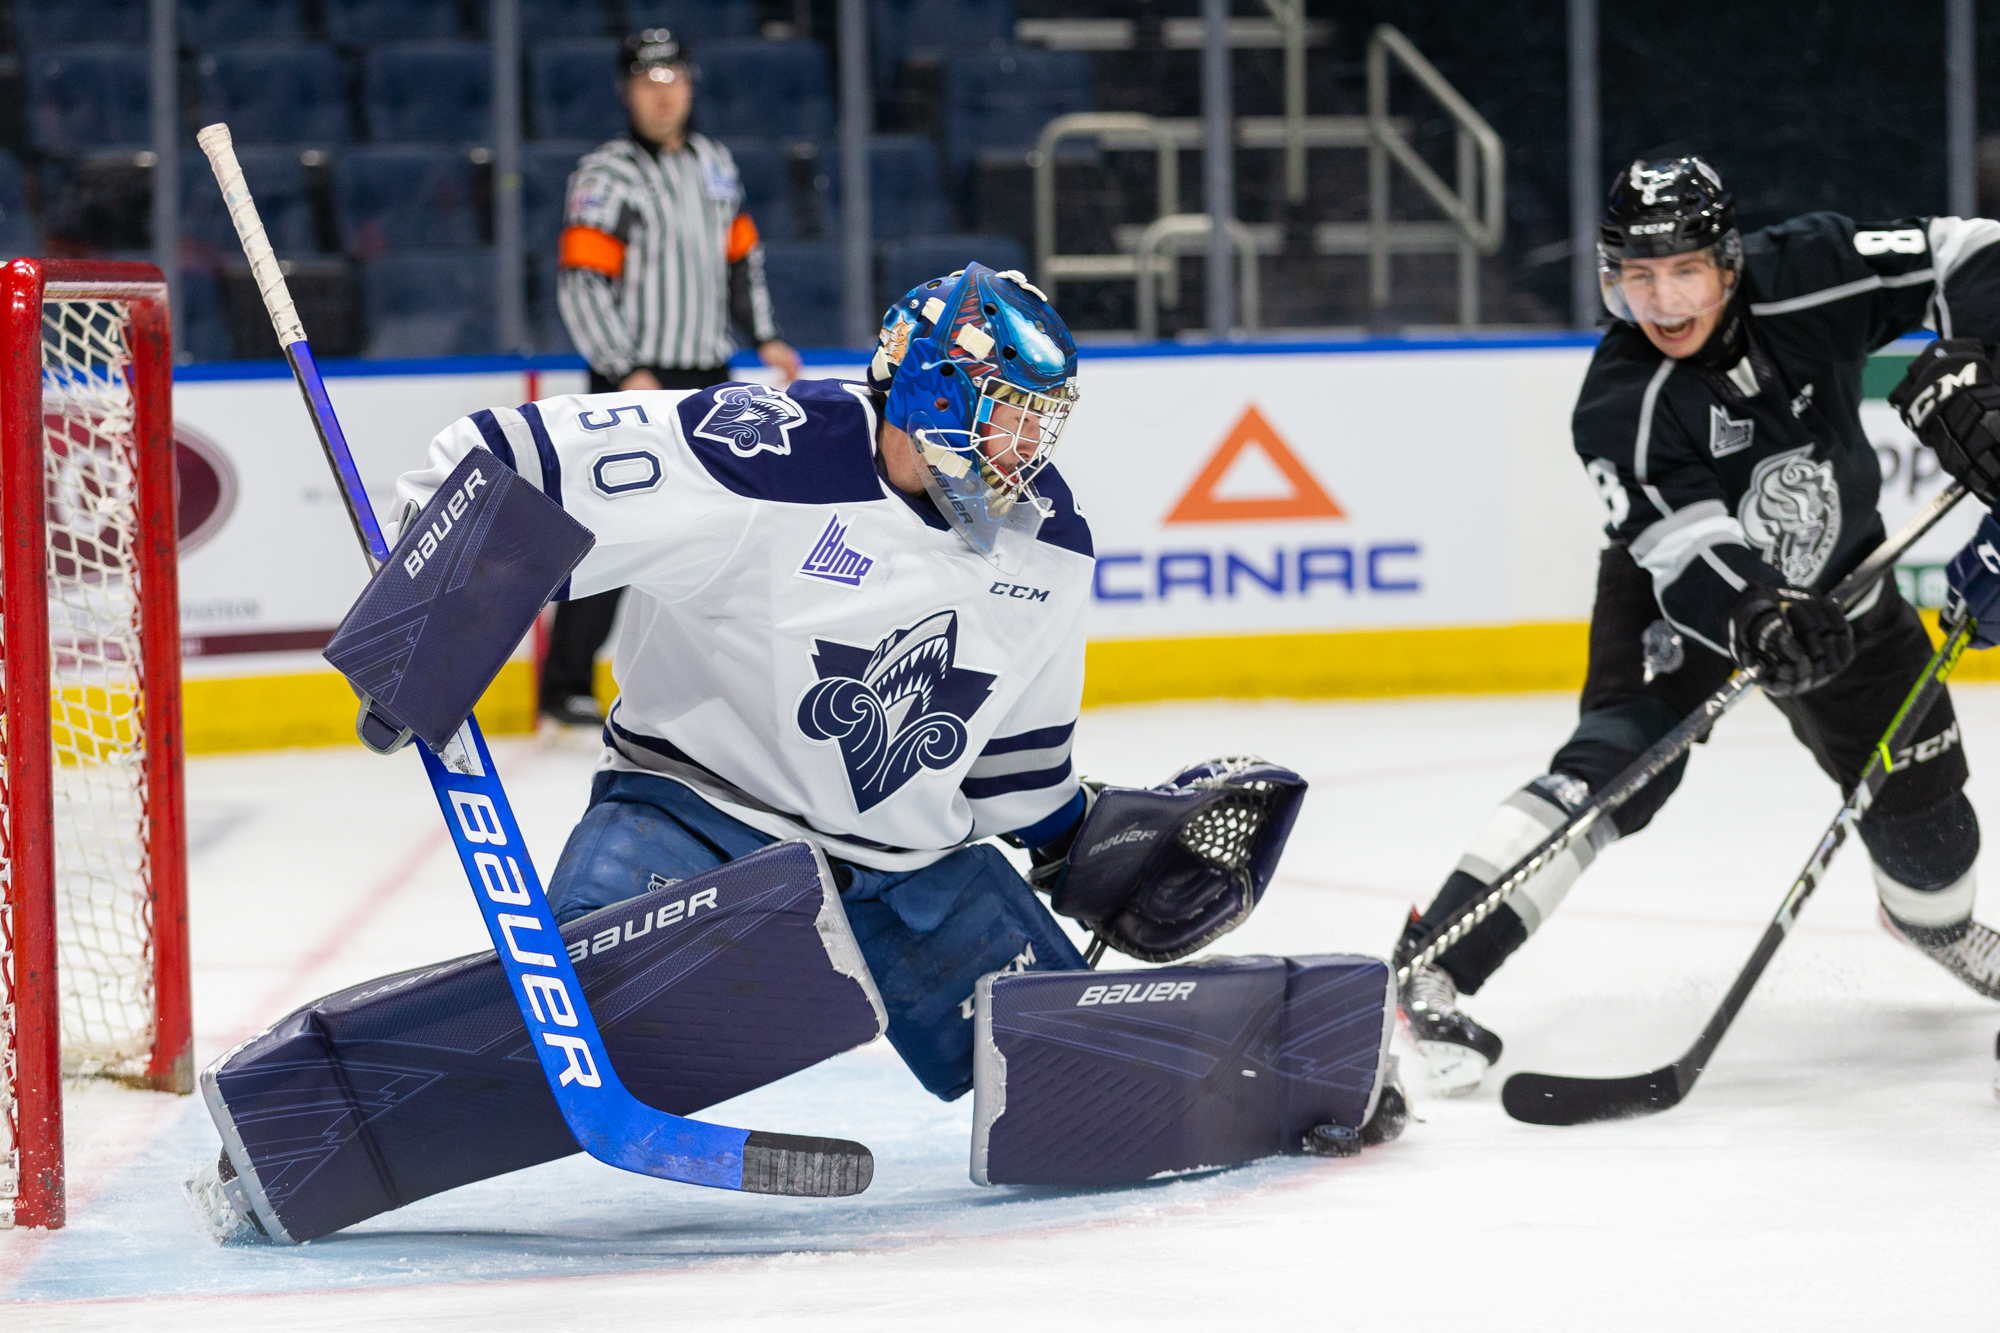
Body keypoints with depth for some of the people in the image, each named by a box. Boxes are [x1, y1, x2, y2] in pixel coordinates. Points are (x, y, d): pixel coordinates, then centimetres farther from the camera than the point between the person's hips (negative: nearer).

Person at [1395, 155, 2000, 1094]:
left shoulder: (1805, 278, -25)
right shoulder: (1619, 406, -30)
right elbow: (1691, 552, -38)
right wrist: (1760, 622, -56)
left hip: (1832, 573, 4)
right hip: (1681, 589, -4)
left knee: (1920, 785, 9)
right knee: (1622, 759, -25)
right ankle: (1431, 970, -29)